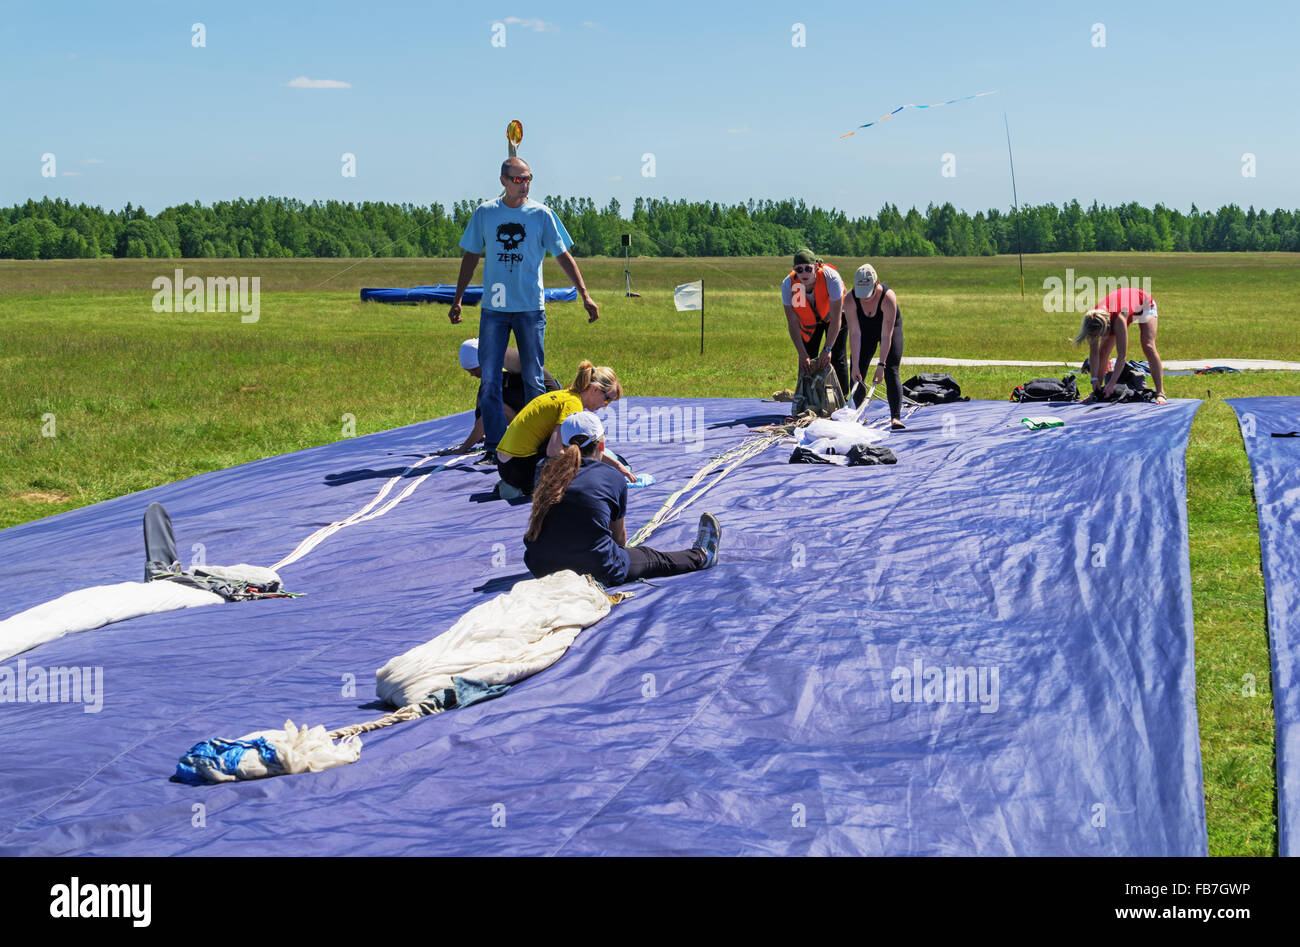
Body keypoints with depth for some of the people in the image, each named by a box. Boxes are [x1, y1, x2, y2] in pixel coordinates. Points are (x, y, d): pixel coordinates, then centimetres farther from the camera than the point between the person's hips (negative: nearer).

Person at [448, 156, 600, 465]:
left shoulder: (542, 214, 0)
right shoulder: (484, 213, 4)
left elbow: (563, 255, 1)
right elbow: (471, 257, 11)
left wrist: (585, 294, -6)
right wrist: (457, 300, 9)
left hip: (531, 308, -1)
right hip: (493, 308, 1)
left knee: (533, 379, 3)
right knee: (489, 379, 0)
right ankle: (494, 447, 8)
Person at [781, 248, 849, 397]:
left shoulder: (831, 278, -38)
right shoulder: (788, 285, -30)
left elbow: (835, 319, -32)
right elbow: (792, 323, -23)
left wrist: (827, 349, -35)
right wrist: (802, 354, -26)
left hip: (831, 316, -2)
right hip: (808, 320, 2)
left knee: (838, 359, -7)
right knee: (806, 361, -3)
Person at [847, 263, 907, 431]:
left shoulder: (888, 297, -37)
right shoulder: (851, 299, -30)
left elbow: (886, 335, -34)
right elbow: (855, 334, -27)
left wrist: (881, 365, -34)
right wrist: (855, 365, -30)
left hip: (891, 327, -3)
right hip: (865, 330, 3)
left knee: (891, 373, -15)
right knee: (858, 374, -5)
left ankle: (895, 418, -19)